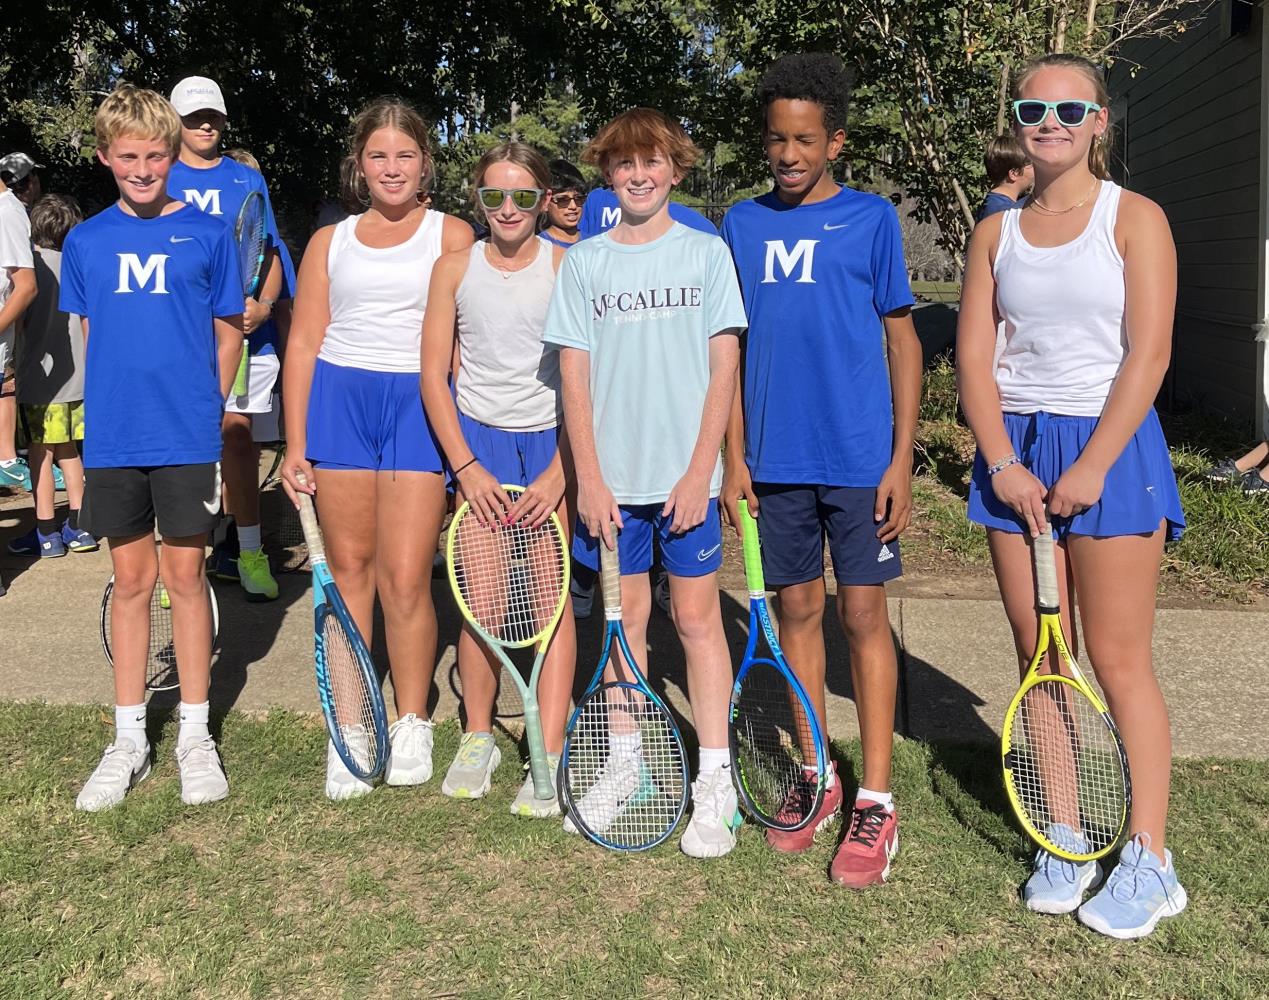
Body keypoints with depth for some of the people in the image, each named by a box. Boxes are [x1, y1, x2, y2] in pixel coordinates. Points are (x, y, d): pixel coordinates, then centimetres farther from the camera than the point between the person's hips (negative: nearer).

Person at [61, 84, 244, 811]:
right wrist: (118, 405, 8)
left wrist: (202, 408, 1)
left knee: (185, 577, 5)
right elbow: (92, 336, 14)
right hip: (112, 440, 2)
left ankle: (195, 735, 18)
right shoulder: (86, 242, 6)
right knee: (132, 581, 10)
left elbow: (228, 334, 5)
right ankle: (129, 740, 20)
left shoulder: (208, 235, -1)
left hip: (188, 437, -2)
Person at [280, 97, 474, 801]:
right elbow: (303, 342, 11)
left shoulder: (450, 234, 8)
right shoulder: (330, 242, 15)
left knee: (404, 579, -6)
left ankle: (412, 724, 14)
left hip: (420, 403, -2)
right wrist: (295, 444, 5)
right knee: (348, 569, 6)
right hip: (338, 399, 3)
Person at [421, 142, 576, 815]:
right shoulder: (454, 269, 1)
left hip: (553, 440, -1)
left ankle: (549, 757, 1)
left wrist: (558, 474, -14)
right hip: (477, 439, 2)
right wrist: (467, 467, -6)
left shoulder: (567, 267, -5)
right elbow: (434, 377, 2)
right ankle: (477, 738, 19)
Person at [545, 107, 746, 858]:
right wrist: (589, 478, -4)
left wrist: (700, 472, -9)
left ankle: (715, 782, 9)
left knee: (697, 616, 2)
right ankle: (624, 768, 22)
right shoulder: (584, 261, 6)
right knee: (626, 615, 9)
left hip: (687, 473, -2)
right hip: (612, 477, 2)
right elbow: (575, 376, 4)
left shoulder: (707, 252, 2)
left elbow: (724, 369, -2)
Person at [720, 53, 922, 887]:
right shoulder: (743, 224, 7)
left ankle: (875, 801, 9)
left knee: (863, 615, 1)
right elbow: (734, 348, 10)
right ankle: (815, 777, 24)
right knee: (798, 612, 10)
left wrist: (903, 457, -6)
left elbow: (902, 339, 0)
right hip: (777, 461, 3)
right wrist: (735, 457, 4)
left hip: (860, 458, -3)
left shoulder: (872, 218, -1)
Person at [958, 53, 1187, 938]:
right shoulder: (997, 232, 10)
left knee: (1119, 662, -2)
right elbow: (974, 353, 4)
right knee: (1039, 658, 7)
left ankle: (1150, 860, 9)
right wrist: (1003, 464, -8)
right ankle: (1064, 841, 19)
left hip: (1109, 446, -4)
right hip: (1015, 451, 4)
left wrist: (1089, 469, -15)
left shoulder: (1135, 219, -1)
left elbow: (1148, 355, -9)